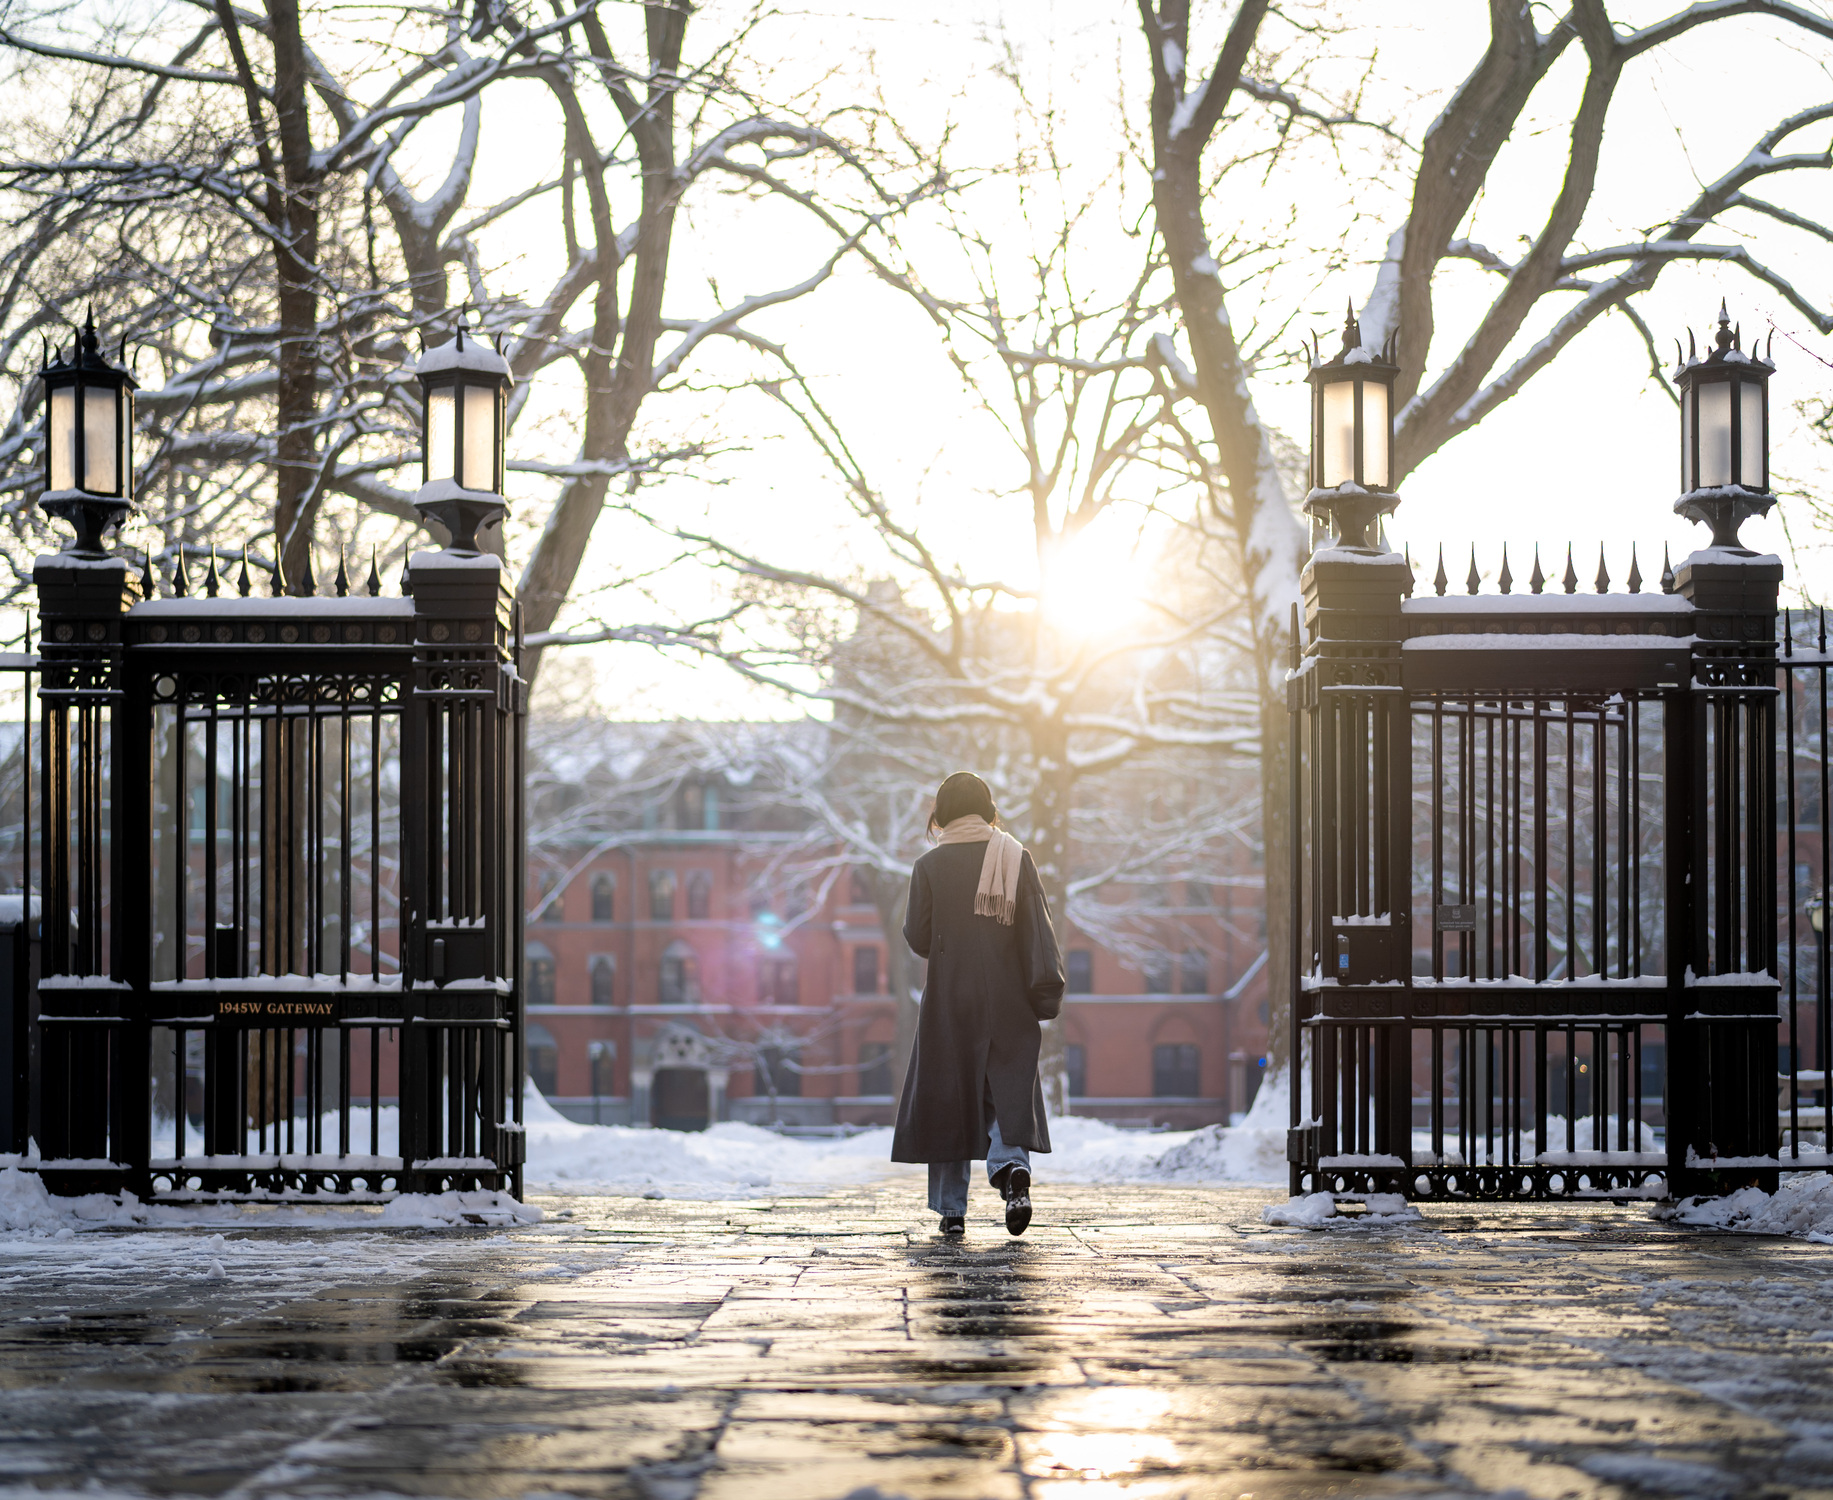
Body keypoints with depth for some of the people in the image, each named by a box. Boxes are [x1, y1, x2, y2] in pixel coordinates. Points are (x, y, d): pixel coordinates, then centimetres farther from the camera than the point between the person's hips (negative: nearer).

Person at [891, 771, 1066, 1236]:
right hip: (1007, 1002, 1)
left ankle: (953, 1208, 7)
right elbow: (1038, 925, -5)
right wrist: (1046, 990, -6)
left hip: (950, 1001, -1)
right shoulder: (1016, 857, 2)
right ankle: (1013, 1166, -22)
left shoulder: (930, 866, -1)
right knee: (1007, 1093, 7)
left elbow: (918, 939, -2)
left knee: (947, 1098, 7)